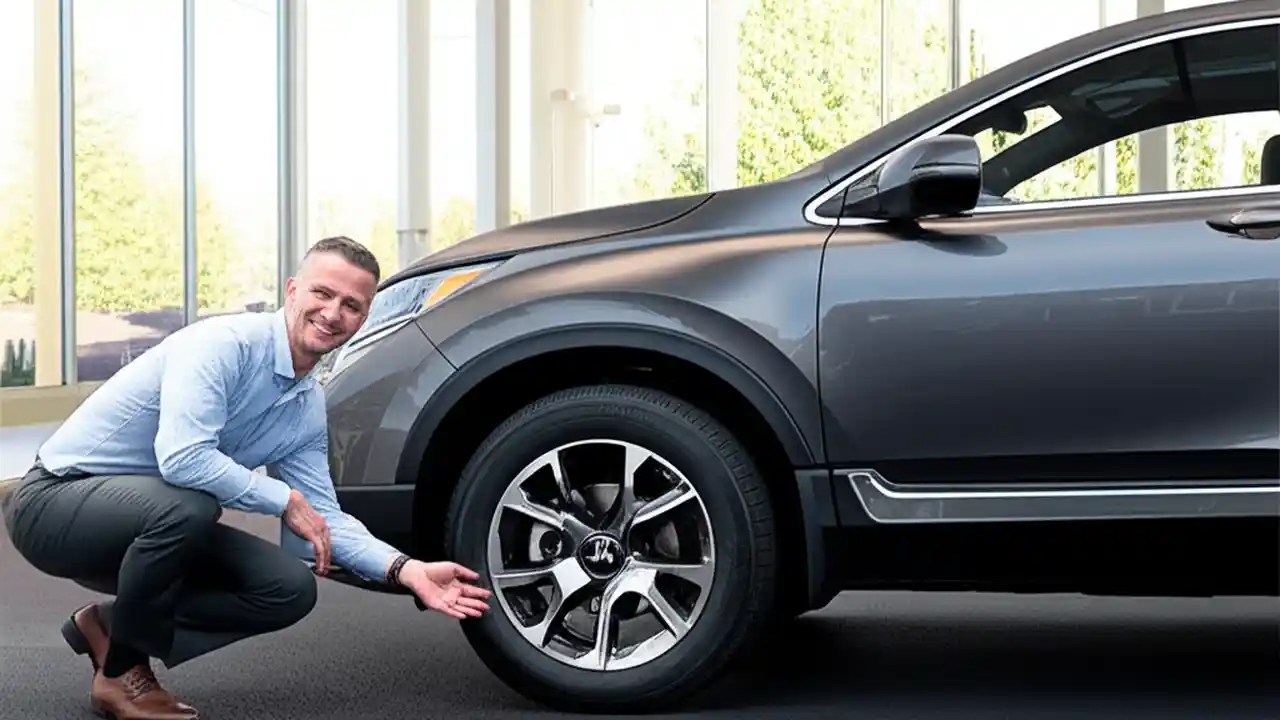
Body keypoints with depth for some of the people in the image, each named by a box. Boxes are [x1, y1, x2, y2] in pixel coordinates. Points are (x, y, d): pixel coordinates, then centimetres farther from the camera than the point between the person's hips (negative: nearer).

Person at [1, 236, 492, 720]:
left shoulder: (309, 408, 4)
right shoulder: (223, 343, -23)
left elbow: (322, 517, 7)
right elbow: (181, 459, -35)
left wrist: (405, 570, -9)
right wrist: (285, 500, -22)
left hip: (150, 523, 8)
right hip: (55, 499, -8)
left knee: (292, 588, -7)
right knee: (188, 506, -37)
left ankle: (112, 625, 8)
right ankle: (121, 673, -12)